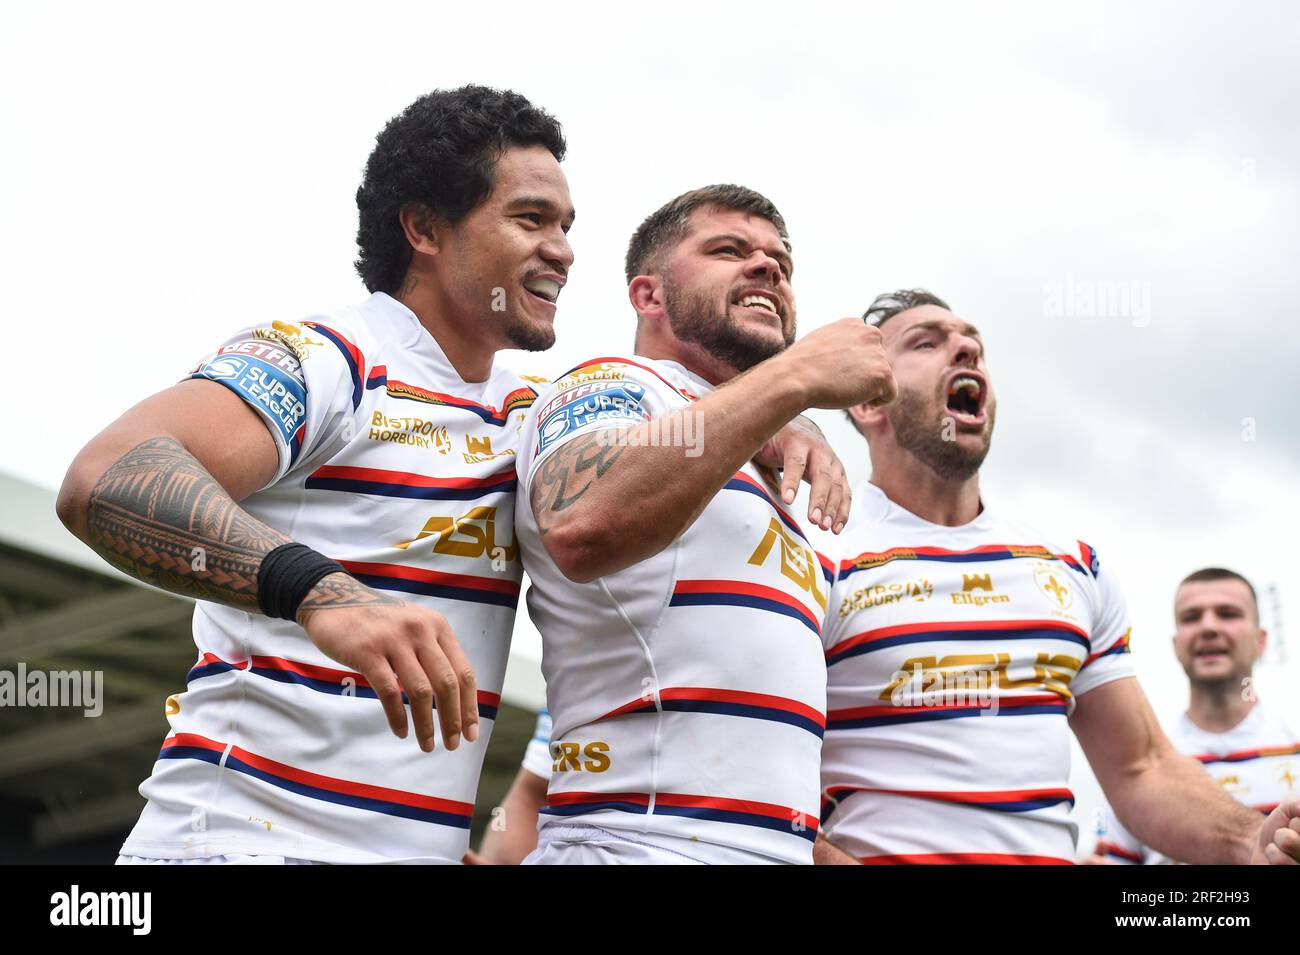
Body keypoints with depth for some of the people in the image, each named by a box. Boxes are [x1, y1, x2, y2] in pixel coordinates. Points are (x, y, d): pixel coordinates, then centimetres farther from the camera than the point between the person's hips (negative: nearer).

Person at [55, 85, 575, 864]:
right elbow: (105, 480, -26)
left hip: (427, 844, 7)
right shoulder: (319, 359, -10)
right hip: (242, 835, -7)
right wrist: (319, 592, -42)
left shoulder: (526, 414, 15)